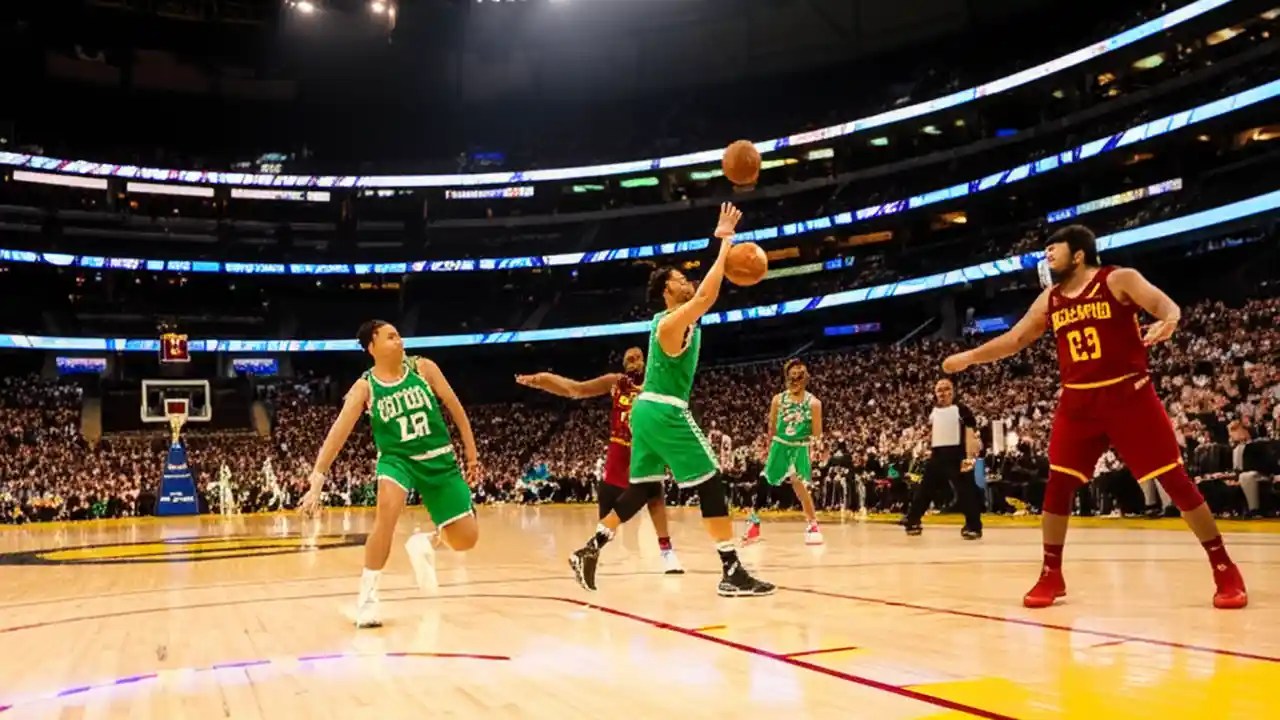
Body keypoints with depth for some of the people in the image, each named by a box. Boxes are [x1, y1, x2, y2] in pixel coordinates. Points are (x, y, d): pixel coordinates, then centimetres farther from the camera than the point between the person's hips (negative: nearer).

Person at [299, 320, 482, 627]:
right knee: (388, 510, -35)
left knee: (466, 539, -2)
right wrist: (317, 479, -28)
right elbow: (338, 432, -17)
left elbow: (455, 408, 2)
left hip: (439, 459, 2)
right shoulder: (364, 388, -10)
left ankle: (425, 542, 35)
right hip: (397, 458, -2)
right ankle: (367, 597, -18)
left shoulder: (424, 368, -5)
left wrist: (472, 454, 4)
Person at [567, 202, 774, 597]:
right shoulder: (673, 323, -14)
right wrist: (724, 246, -19)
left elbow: (706, 294, 21)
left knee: (643, 489, 15)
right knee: (712, 483, -7)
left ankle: (589, 550, 13)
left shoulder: (673, 319, 14)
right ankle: (732, 572, -7)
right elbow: (707, 296, -28)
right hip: (665, 413, -10)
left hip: (648, 410, 10)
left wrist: (723, 243, 14)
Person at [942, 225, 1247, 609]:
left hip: (1129, 395, -4)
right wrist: (968, 357, 13)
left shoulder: (1119, 279, -5)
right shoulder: (1049, 300, 10)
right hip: (1078, 402, 5)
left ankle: (1224, 569, 11)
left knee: (1175, 480, -2)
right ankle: (1051, 575, 13)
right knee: (1058, 484, 0)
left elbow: (1167, 306, -15)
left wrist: (1167, 322, -38)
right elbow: (1014, 339, 17)